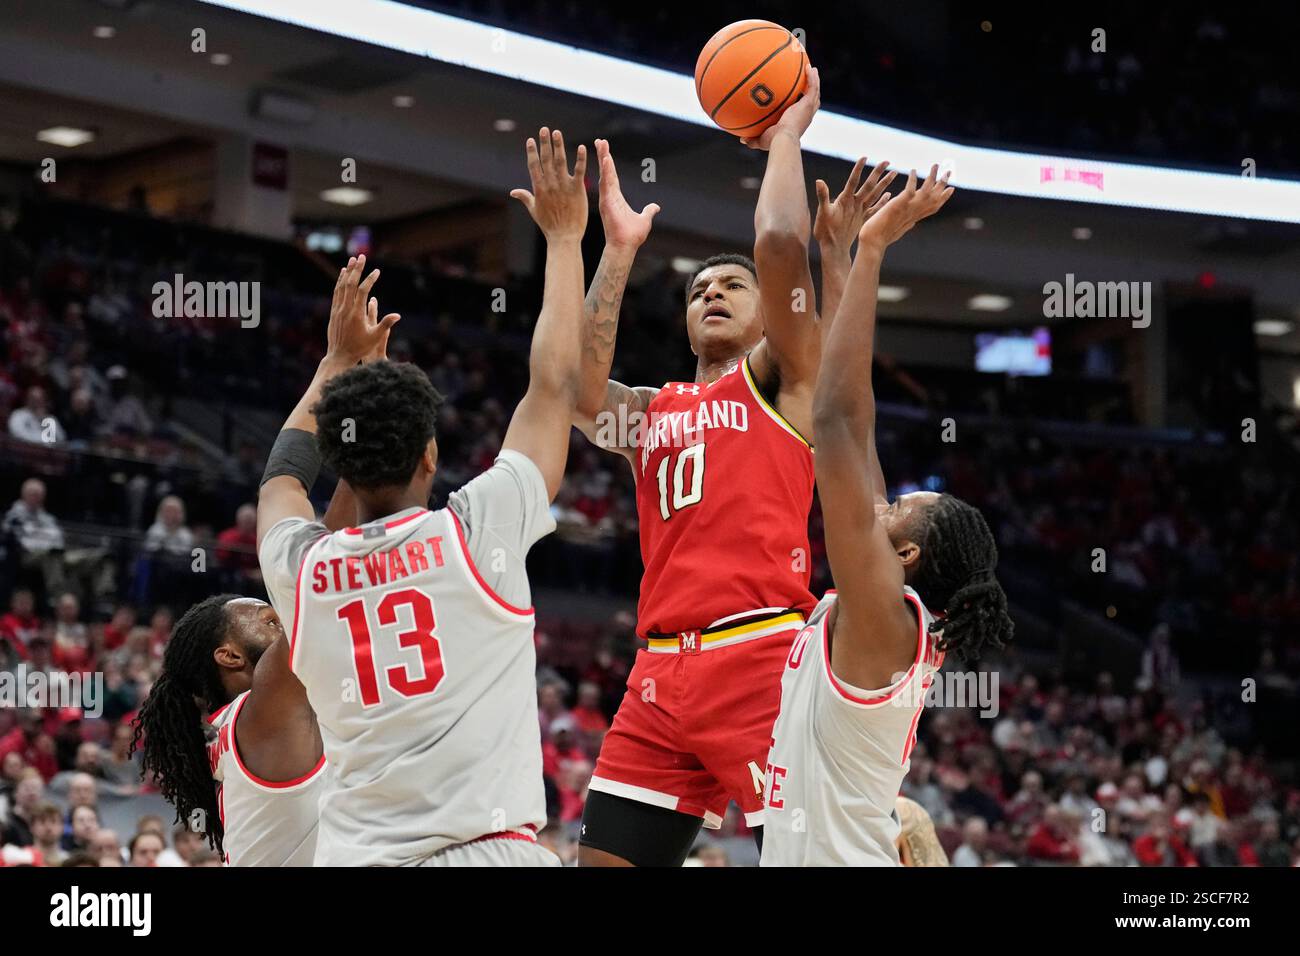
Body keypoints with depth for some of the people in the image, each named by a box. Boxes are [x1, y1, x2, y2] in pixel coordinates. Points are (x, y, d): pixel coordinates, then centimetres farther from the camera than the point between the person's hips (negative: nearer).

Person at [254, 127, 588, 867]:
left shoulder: (301, 572, 8)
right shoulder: (476, 531, 0)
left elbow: (283, 475, 32)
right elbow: (556, 384, 11)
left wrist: (340, 359, 41)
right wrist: (565, 237, 22)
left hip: (355, 852, 4)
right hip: (487, 847, -4)